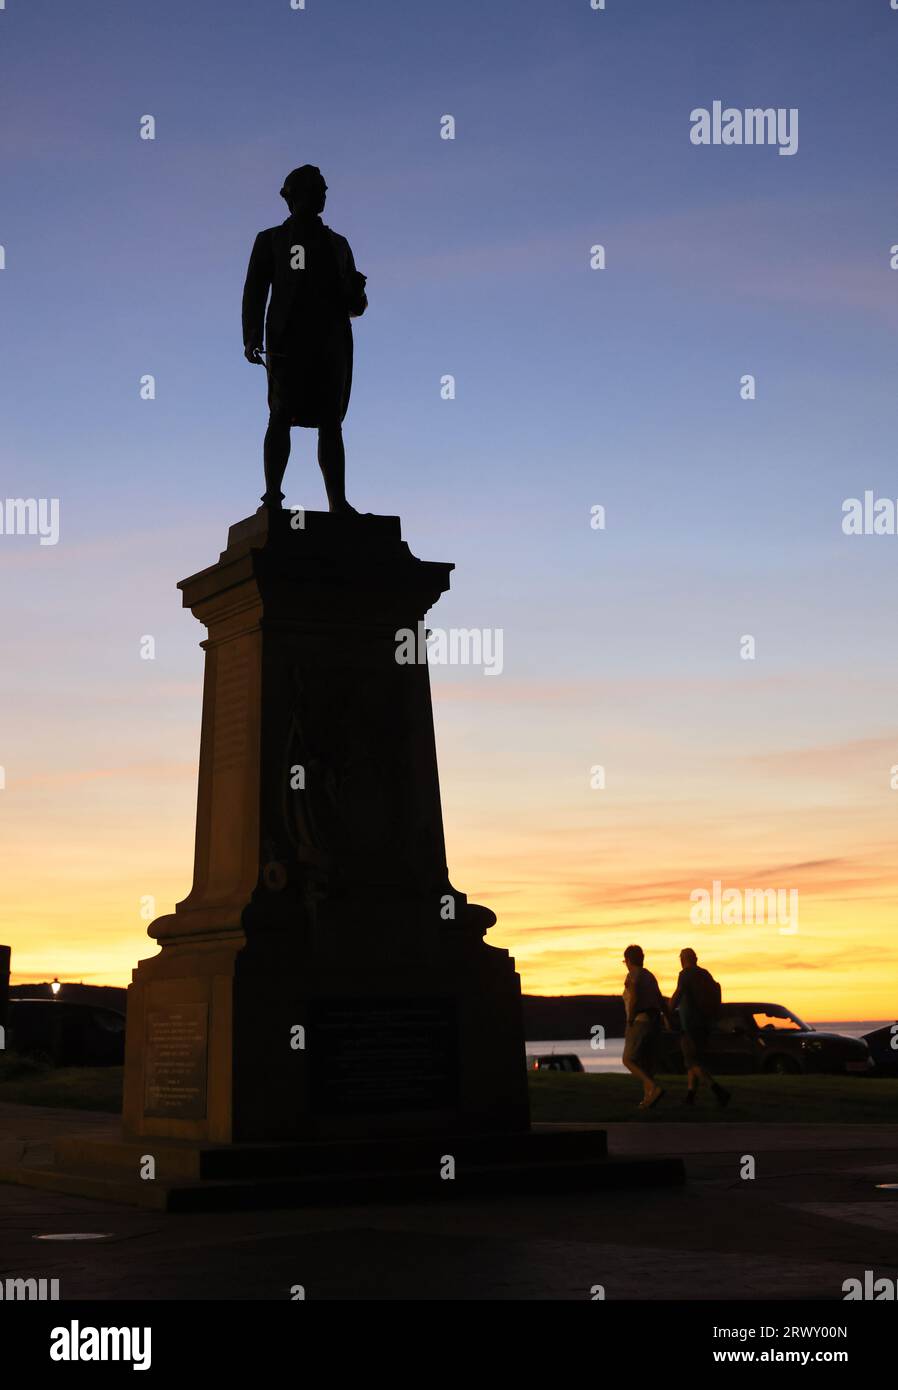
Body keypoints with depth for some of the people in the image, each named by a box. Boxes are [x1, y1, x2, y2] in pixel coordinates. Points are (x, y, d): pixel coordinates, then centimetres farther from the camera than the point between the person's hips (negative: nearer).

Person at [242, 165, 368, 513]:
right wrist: (251, 337, -11)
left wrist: (358, 299, -5)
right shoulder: (270, 240, 14)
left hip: (331, 342, 3)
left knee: (331, 421, 0)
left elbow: (353, 303, 20)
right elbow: (255, 291, 4)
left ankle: (338, 502, -3)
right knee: (282, 416, -13)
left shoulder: (337, 244, 24)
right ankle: (272, 495, -16)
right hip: (287, 341, -3)